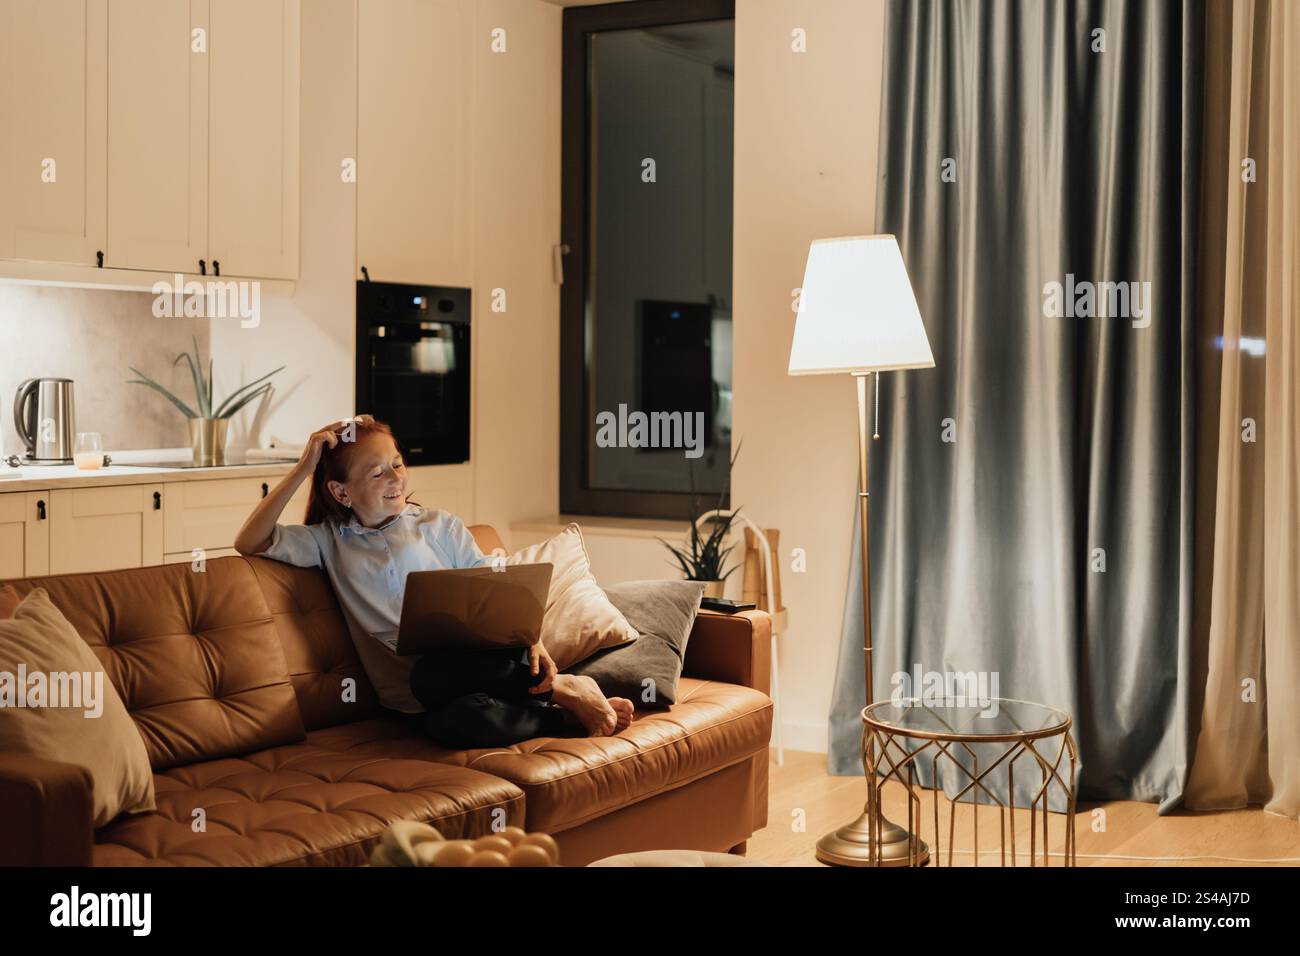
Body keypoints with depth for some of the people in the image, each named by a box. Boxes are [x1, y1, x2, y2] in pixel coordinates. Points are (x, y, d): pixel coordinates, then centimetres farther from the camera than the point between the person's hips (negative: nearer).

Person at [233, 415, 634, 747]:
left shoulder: (439, 525, 14)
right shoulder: (330, 540, 14)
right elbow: (249, 543, 3)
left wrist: (533, 642, -11)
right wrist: (302, 469, 2)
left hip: (479, 660, 0)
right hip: (418, 704, 0)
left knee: (433, 675, -39)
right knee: (459, 724, -39)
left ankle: (564, 689, -16)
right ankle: (567, 719, -13)